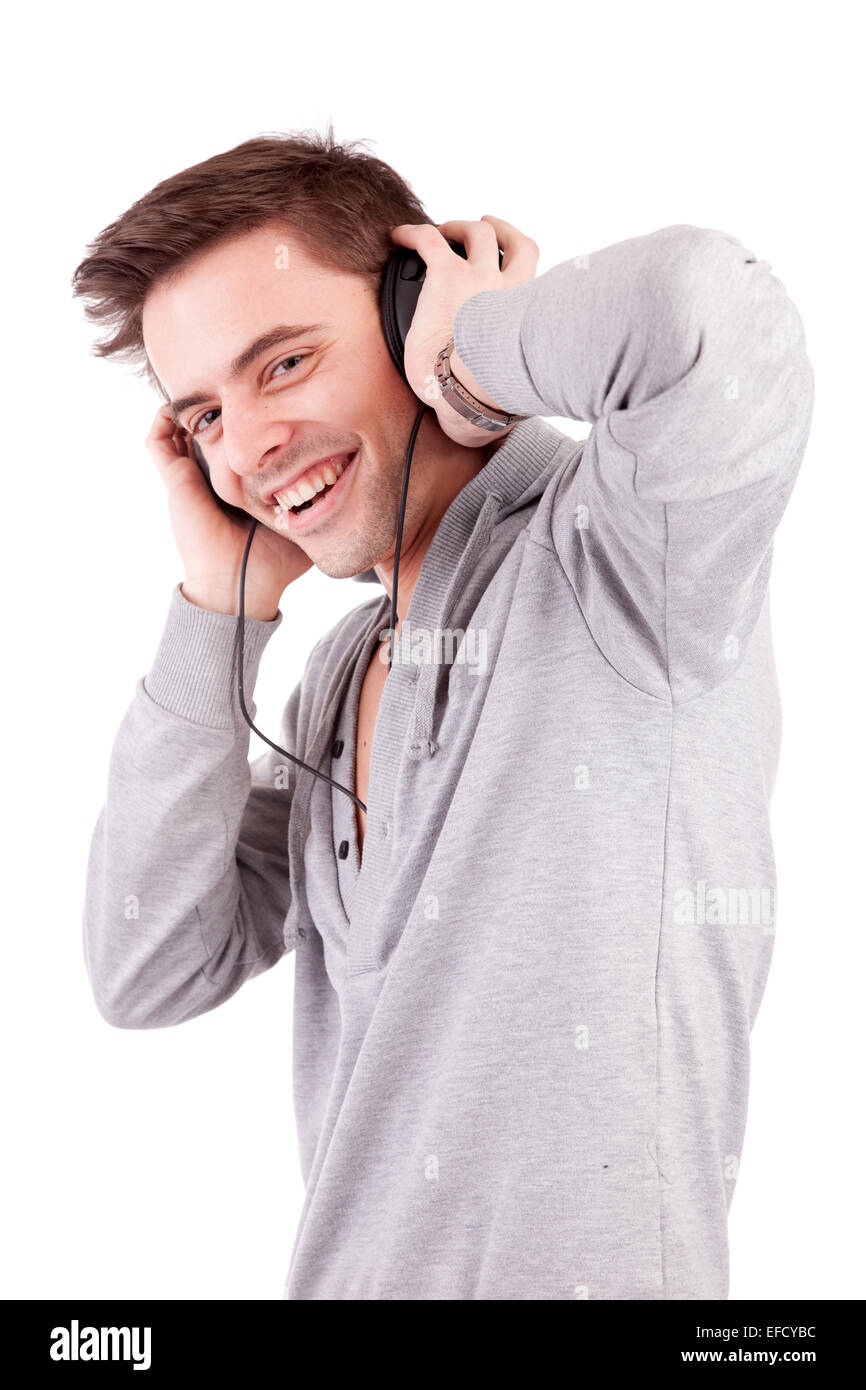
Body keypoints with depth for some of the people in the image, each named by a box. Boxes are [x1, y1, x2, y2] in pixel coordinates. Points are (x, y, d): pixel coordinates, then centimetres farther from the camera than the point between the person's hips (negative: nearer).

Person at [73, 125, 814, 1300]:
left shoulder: (614, 554, -17)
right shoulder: (341, 672, 7)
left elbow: (704, 308, -38)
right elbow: (152, 975, 1)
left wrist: (483, 352, -18)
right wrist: (218, 610, -4)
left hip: (588, 1270, -7)